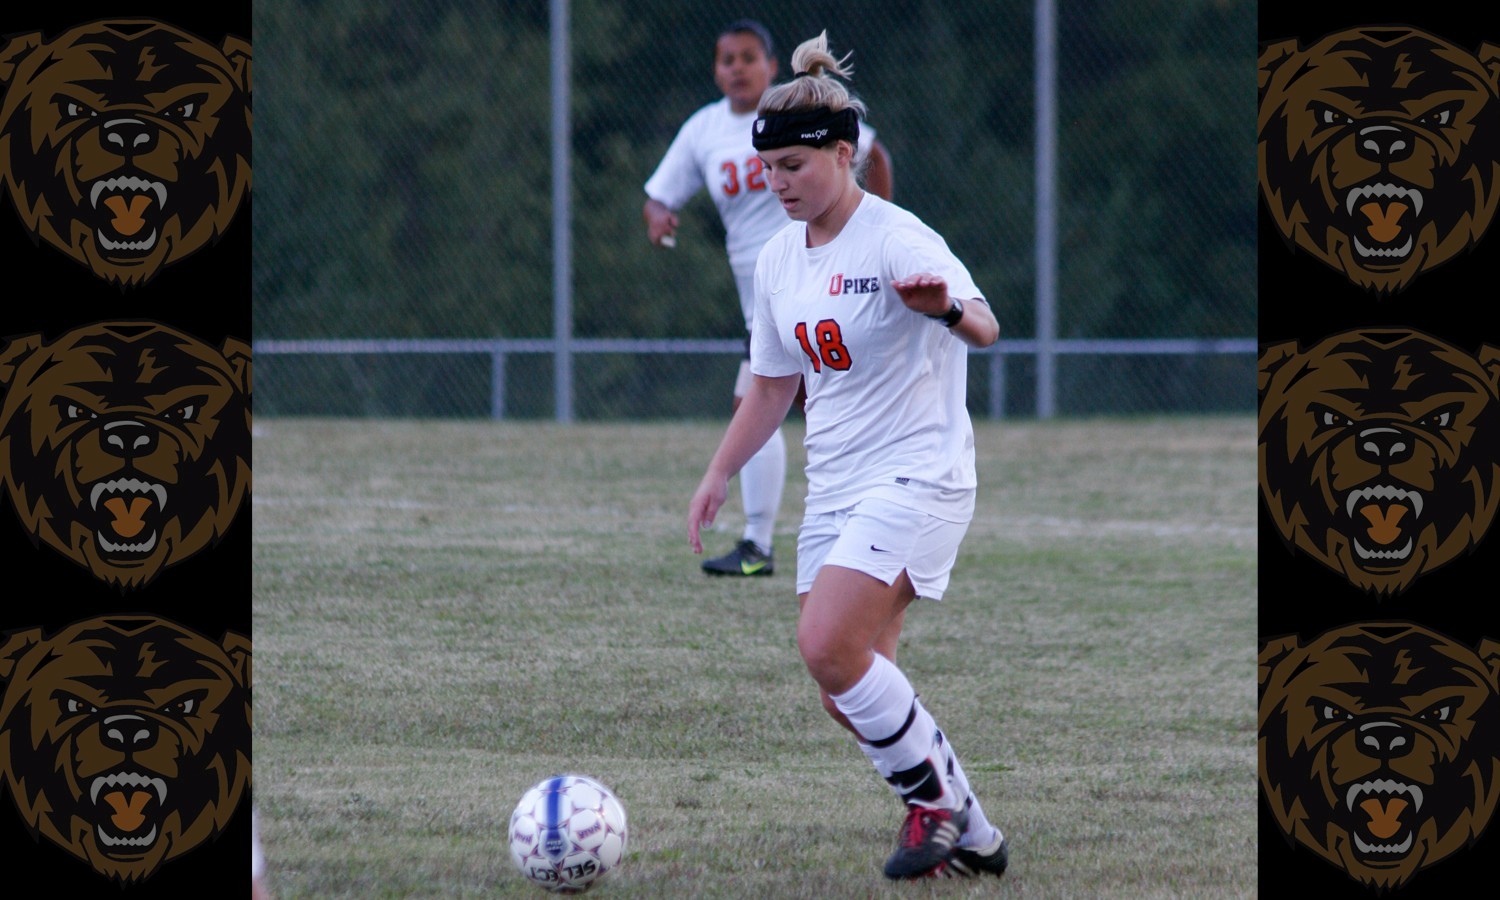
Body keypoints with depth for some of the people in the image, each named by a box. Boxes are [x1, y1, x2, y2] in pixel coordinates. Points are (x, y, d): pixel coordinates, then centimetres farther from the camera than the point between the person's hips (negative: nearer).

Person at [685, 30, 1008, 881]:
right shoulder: (779, 259, 10)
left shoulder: (897, 241, -14)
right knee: (851, 687, 2)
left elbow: (985, 326, -30)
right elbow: (772, 386, 21)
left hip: (917, 477, -8)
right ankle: (969, 833, 15)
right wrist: (718, 477, 13)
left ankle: (939, 800, -3)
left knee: (828, 647, -22)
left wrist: (947, 309, -53)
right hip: (836, 486, 8)